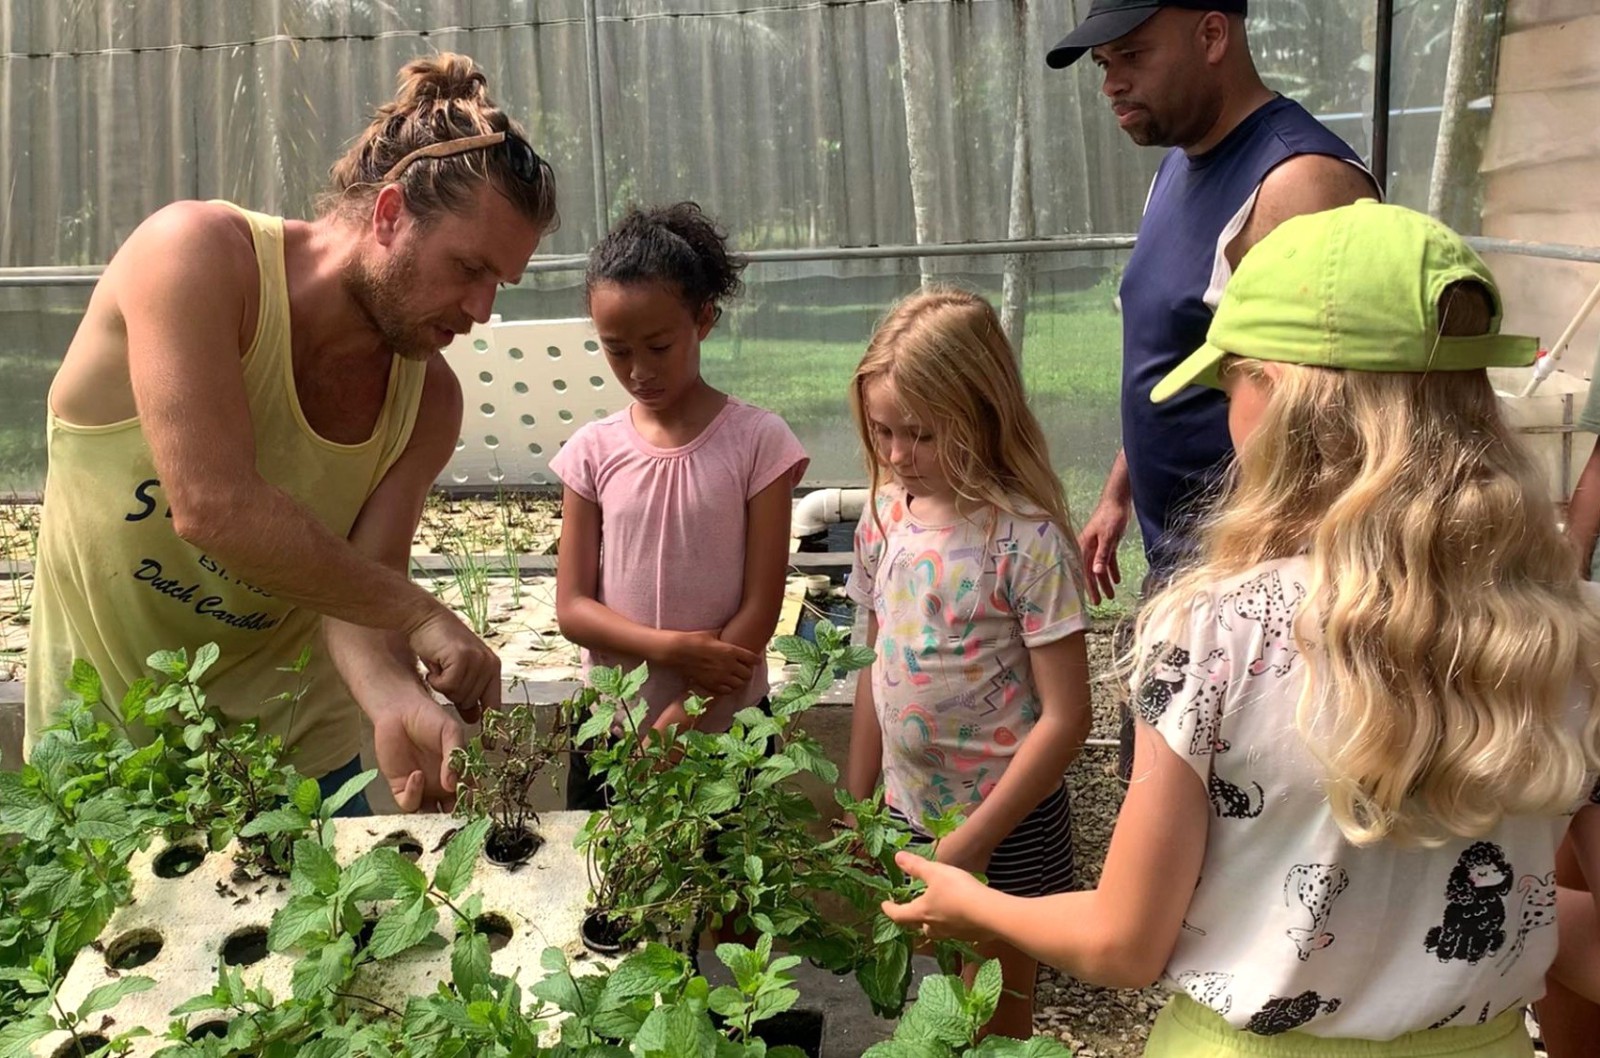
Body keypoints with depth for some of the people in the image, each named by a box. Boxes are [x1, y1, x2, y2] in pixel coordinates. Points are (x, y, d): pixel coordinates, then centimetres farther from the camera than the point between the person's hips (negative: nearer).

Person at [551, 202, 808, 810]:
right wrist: (673, 649, -18)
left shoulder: (757, 441, -8)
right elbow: (572, 606, -2)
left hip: (725, 726, -2)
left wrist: (677, 723, -14)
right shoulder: (594, 451, 0)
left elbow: (761, 606, -9)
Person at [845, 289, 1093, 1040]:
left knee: (994, 1021, 12)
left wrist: (971, 842, -18)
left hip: (1006, 826, -5)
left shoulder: (1026, 540, -21)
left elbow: (1065, 718, -20)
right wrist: (857, 804, 10)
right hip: (909, 812, 5)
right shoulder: (887, 514, -3)